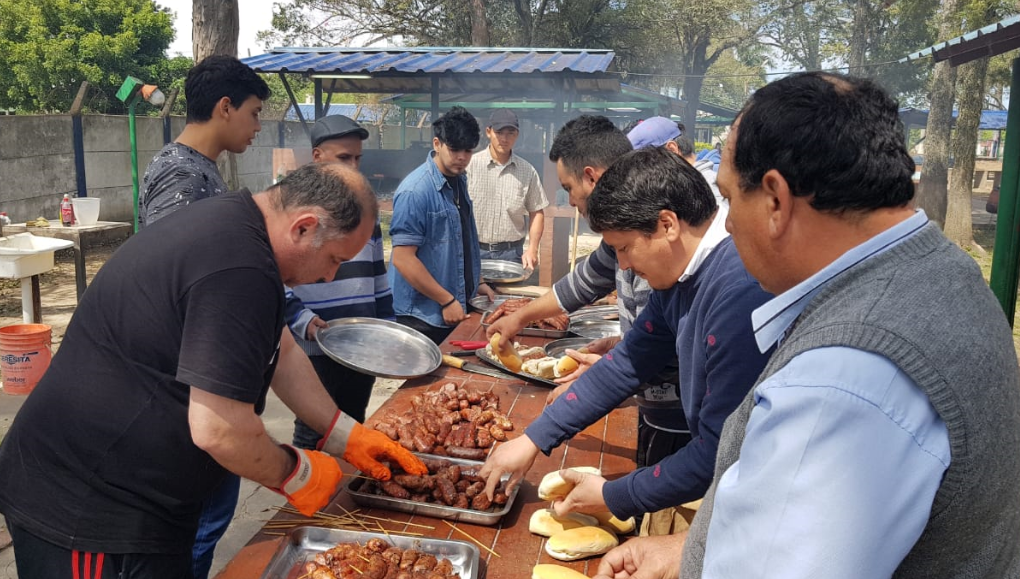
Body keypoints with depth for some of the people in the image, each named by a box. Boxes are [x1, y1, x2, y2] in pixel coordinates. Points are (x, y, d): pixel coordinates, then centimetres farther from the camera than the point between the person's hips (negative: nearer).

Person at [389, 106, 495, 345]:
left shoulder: (459, 181, 8)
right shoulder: (415, 191, -19)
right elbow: (403, 259, -21)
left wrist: (476, 282, 13)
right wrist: (447, 301, -18)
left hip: (456, 309, 8)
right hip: (421, 317, -8)